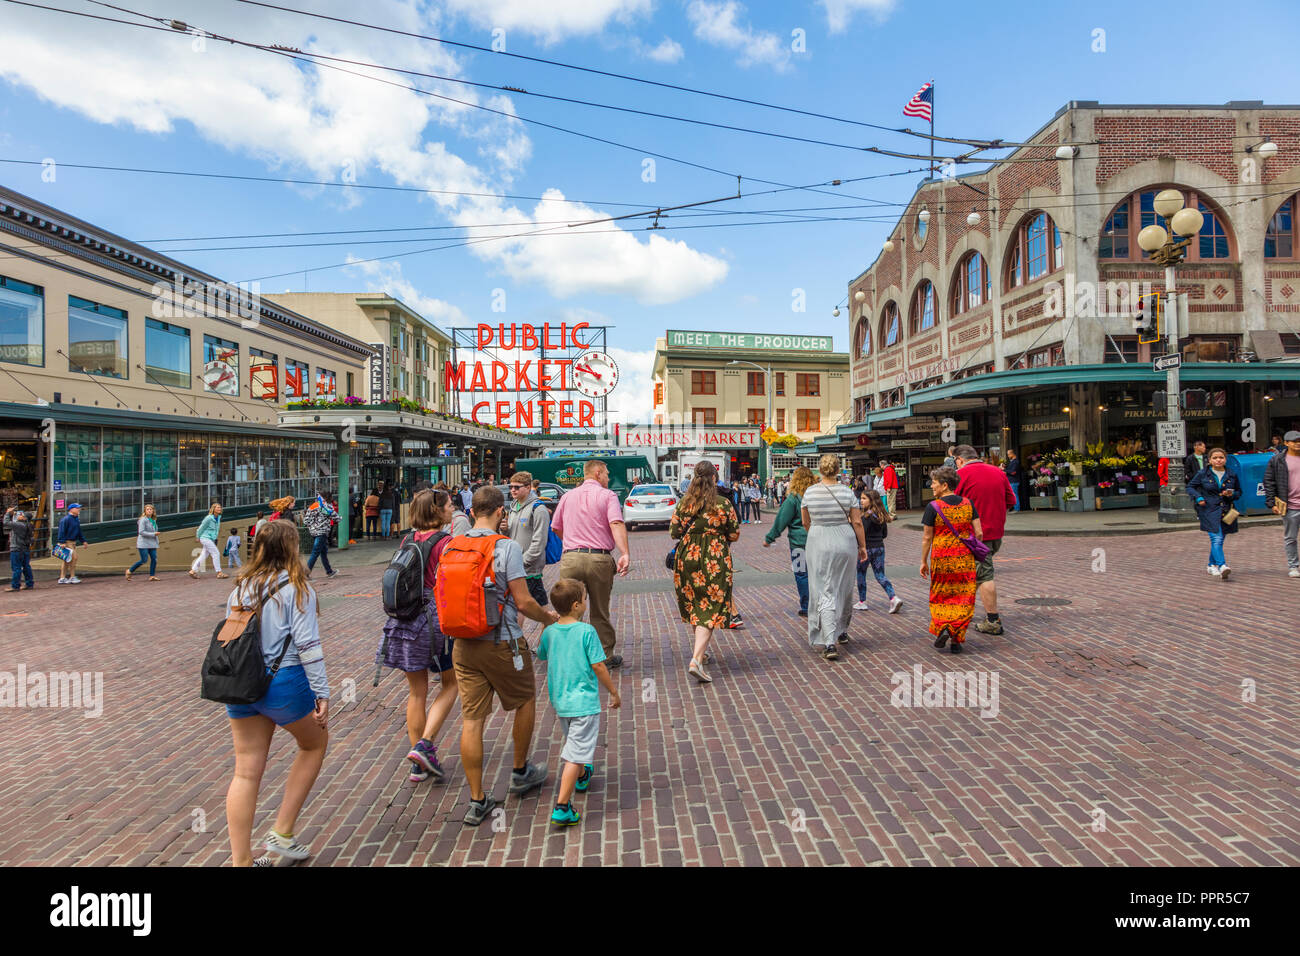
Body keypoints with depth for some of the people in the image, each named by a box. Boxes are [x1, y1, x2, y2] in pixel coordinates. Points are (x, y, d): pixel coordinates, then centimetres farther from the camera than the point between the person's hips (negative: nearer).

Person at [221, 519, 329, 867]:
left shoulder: (240, 588, 9)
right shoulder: (295, 587, -9)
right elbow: (307, 644, -15)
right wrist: (322, 693, -12)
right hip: (284, 683, -5)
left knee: (246, 773, 10)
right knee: (315, 744, 19)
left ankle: (241, 860, 15)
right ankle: (282, 832, 17)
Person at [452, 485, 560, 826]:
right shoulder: (507, 547, -14)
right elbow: (523, 602, -15)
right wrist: (548, 617, 4)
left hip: (463, 644, 5)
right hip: (502, 642, -5)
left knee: (472, 719, 7)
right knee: (526, 701, 20)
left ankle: (477, 800, 12)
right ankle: (521, 772, 33)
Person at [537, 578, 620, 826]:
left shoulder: (549, 632, -1)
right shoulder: (587, 631, -16)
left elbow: (542, 657, 17)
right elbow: (598, 666, -13)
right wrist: (614, 692, 0)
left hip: (559, 701, 7)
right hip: (584, 702, -7)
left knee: (573, 742, 29)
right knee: (576, 754, -4)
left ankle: (582, 777, 52)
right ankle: (562, 807, -8)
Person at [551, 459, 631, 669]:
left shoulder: (567, 496, 14)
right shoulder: (607, 496, 1)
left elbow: (556, 527, 22)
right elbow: (617, 524, -15)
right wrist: (625, 554, -23)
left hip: (571, 558, 2)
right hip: (599, 559, -2)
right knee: (600, 613, 10)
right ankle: (606, 656, 20)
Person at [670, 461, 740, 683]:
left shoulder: (684, 502, 0)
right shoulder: (723, 504, -7)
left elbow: (673, 532, 1)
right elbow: (734, 534, -2)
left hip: (687, 557, 4)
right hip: (715, 560, -3)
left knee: (695, 604, 21)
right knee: (710, 608, -1)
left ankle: (700, 649, 36)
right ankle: (696, 660, -14)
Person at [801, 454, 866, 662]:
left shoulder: (810, 492, -4)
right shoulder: (847, 492, -5)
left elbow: (805, 522, 7)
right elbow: (857, 522, -2)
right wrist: (862, 546, 9)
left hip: (819, 543, -1)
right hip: (844, 542, 1)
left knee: (824, 592, -1)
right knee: (845, 588, 19)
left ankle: (829, 643, -12)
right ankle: (842, 631, 36)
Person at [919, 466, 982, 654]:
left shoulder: (933, 507, -9)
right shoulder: (968, 503, 1)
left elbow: (927, 538, -5)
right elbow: (979, 533, 1)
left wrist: (923, 561, 4)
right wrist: (973, 550, 16)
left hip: (941, 559, -2)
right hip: (965, 559, 2)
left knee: (940, 597, 15)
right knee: (963, 597, 8)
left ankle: (942, 627, -4)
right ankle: (957, 639, 8)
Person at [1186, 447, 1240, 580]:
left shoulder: (1232, 474, 8)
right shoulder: (1203, 474, -1)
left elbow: (1238, 490, 18)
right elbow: (1190, 487, 8)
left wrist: (1231, 494, -4)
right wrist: (1198, 497, -9)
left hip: (1225, 511, 4)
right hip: (1209, 511, -4)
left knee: (1219, 539, 12)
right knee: (1216, 539, -16)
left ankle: (1212, 565, 29)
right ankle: (1222, 566, -26)